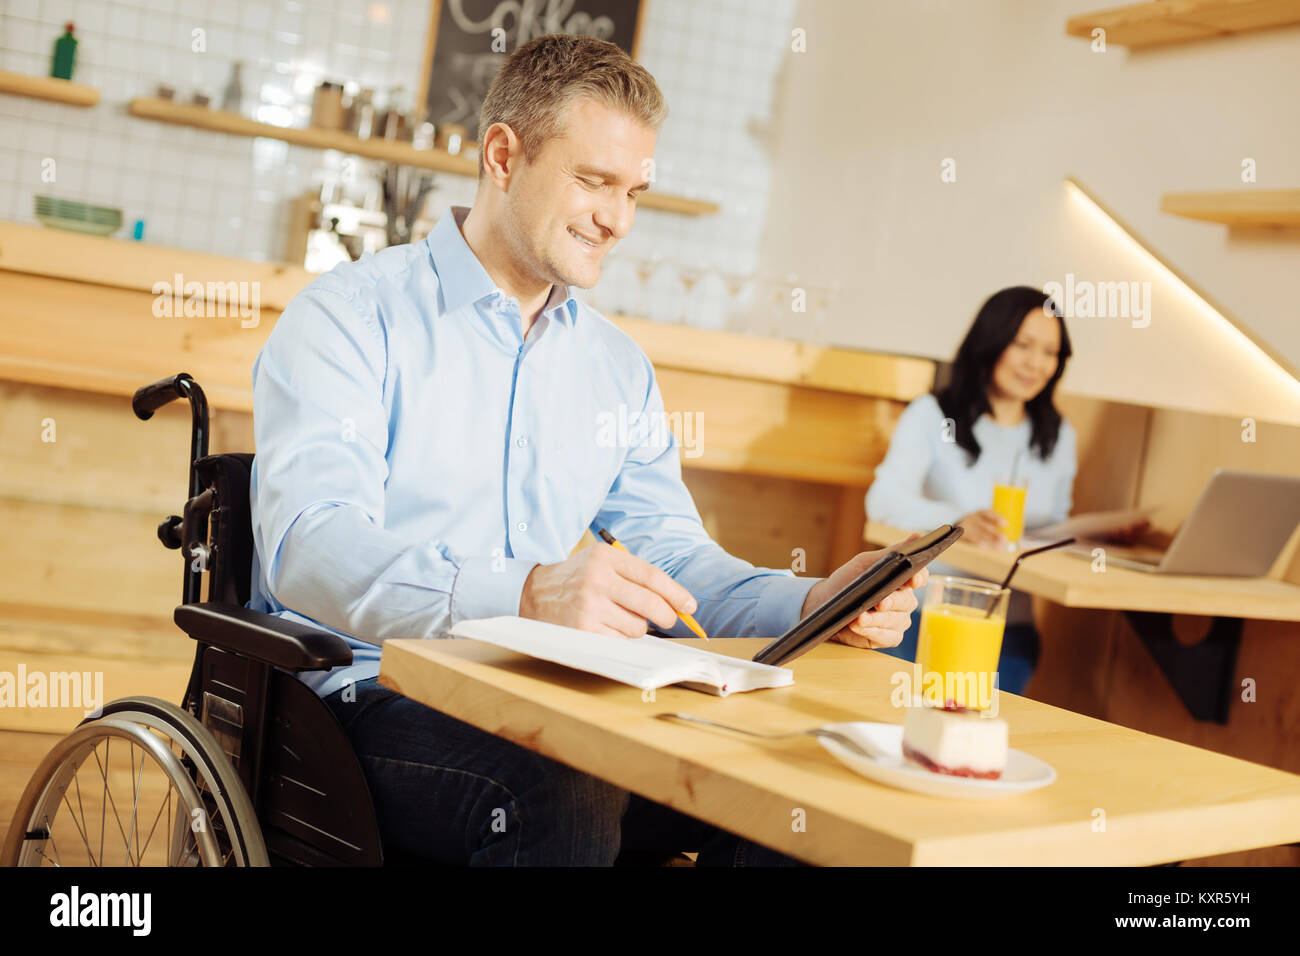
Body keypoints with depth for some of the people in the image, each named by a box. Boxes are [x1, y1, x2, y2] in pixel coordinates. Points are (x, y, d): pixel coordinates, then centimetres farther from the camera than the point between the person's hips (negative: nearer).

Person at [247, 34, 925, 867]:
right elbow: (309, 546, -19)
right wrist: (525, 594, -36)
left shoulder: (619, 367, 17)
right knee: (562, 799, -35)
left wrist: (812, 604, -5)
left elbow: (670, 550, 16)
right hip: (371, 695, -5)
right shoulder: (351, 317, -4)